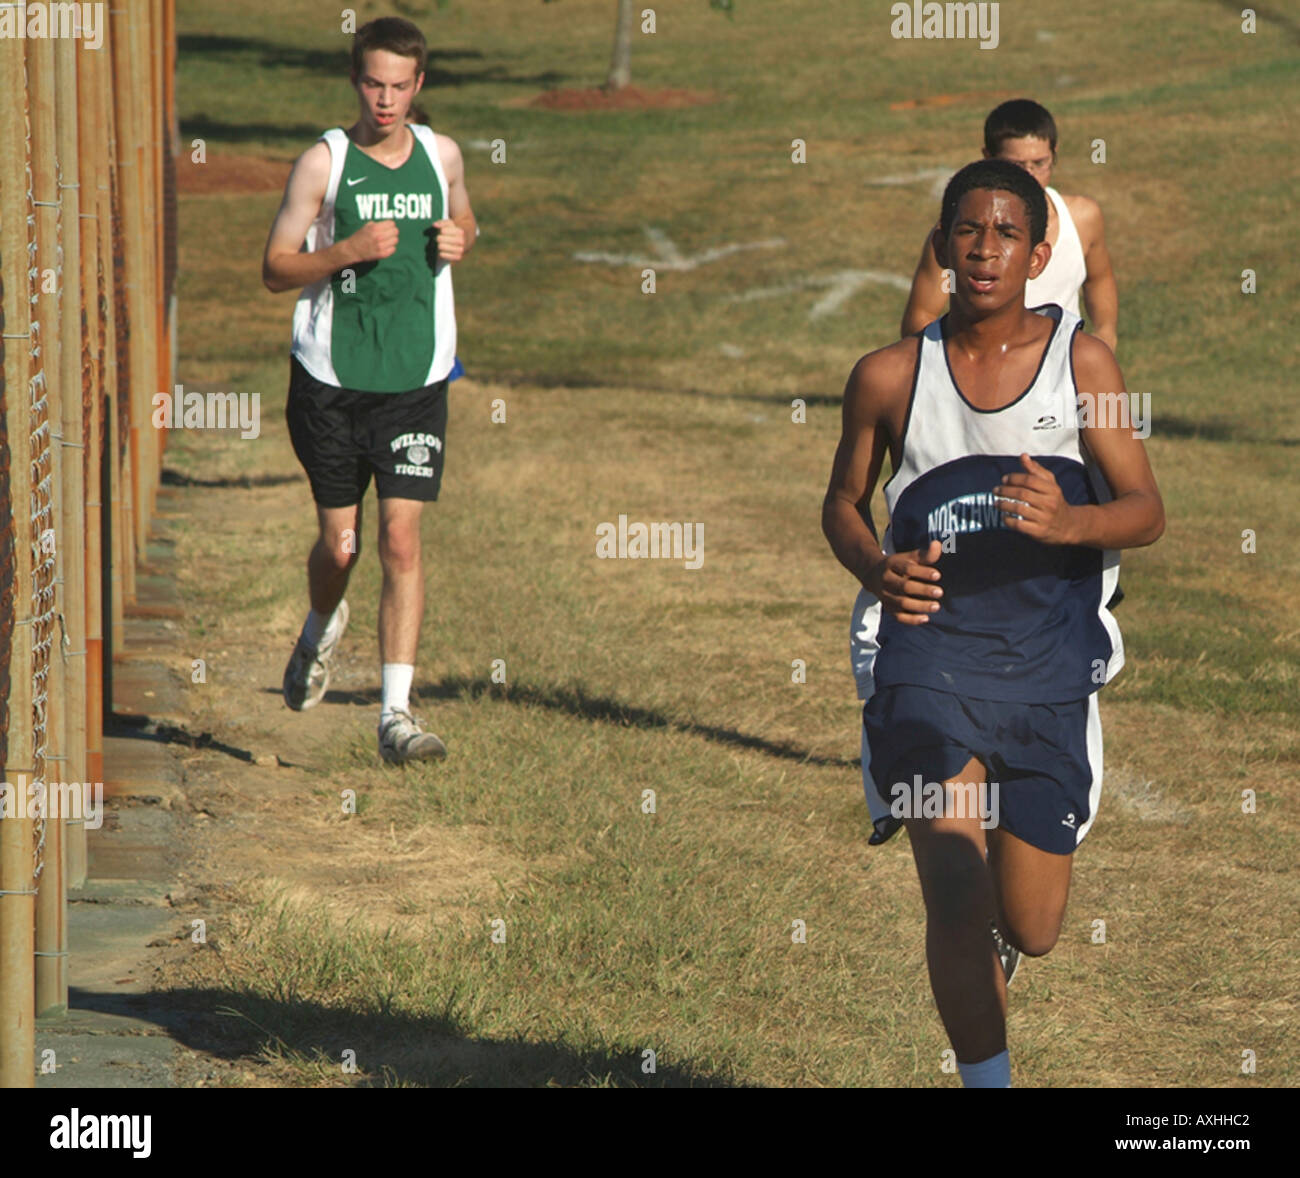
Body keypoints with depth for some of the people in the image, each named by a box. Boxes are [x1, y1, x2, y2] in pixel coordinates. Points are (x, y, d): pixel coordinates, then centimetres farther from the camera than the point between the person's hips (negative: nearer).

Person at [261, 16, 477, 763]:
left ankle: (396, 714, -11)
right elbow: (275, 268, -3)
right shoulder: (324, 162, -4)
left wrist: (460, 242, 1)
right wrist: (347, 250, -19)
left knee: (402, 541, -10)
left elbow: (464, 221, 25)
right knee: (340, 543, 8)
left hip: (417, 382, 1)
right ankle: (323, 628, 43)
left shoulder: (442, 155, 5)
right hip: (332, 380, -1)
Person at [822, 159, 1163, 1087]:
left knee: (1031, 930, 10)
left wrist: (1068, 522, -24)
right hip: (929, 653, -1)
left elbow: (1147, 511, -2)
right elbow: (844, 500, 15)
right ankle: (988, 1081, -4)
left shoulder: (1082, 363, 0)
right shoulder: (891, 376, 2)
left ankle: (996, 939, 48)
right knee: (955, 896, -17)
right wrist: (876, 569, -7)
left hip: (1050, 670, 1)